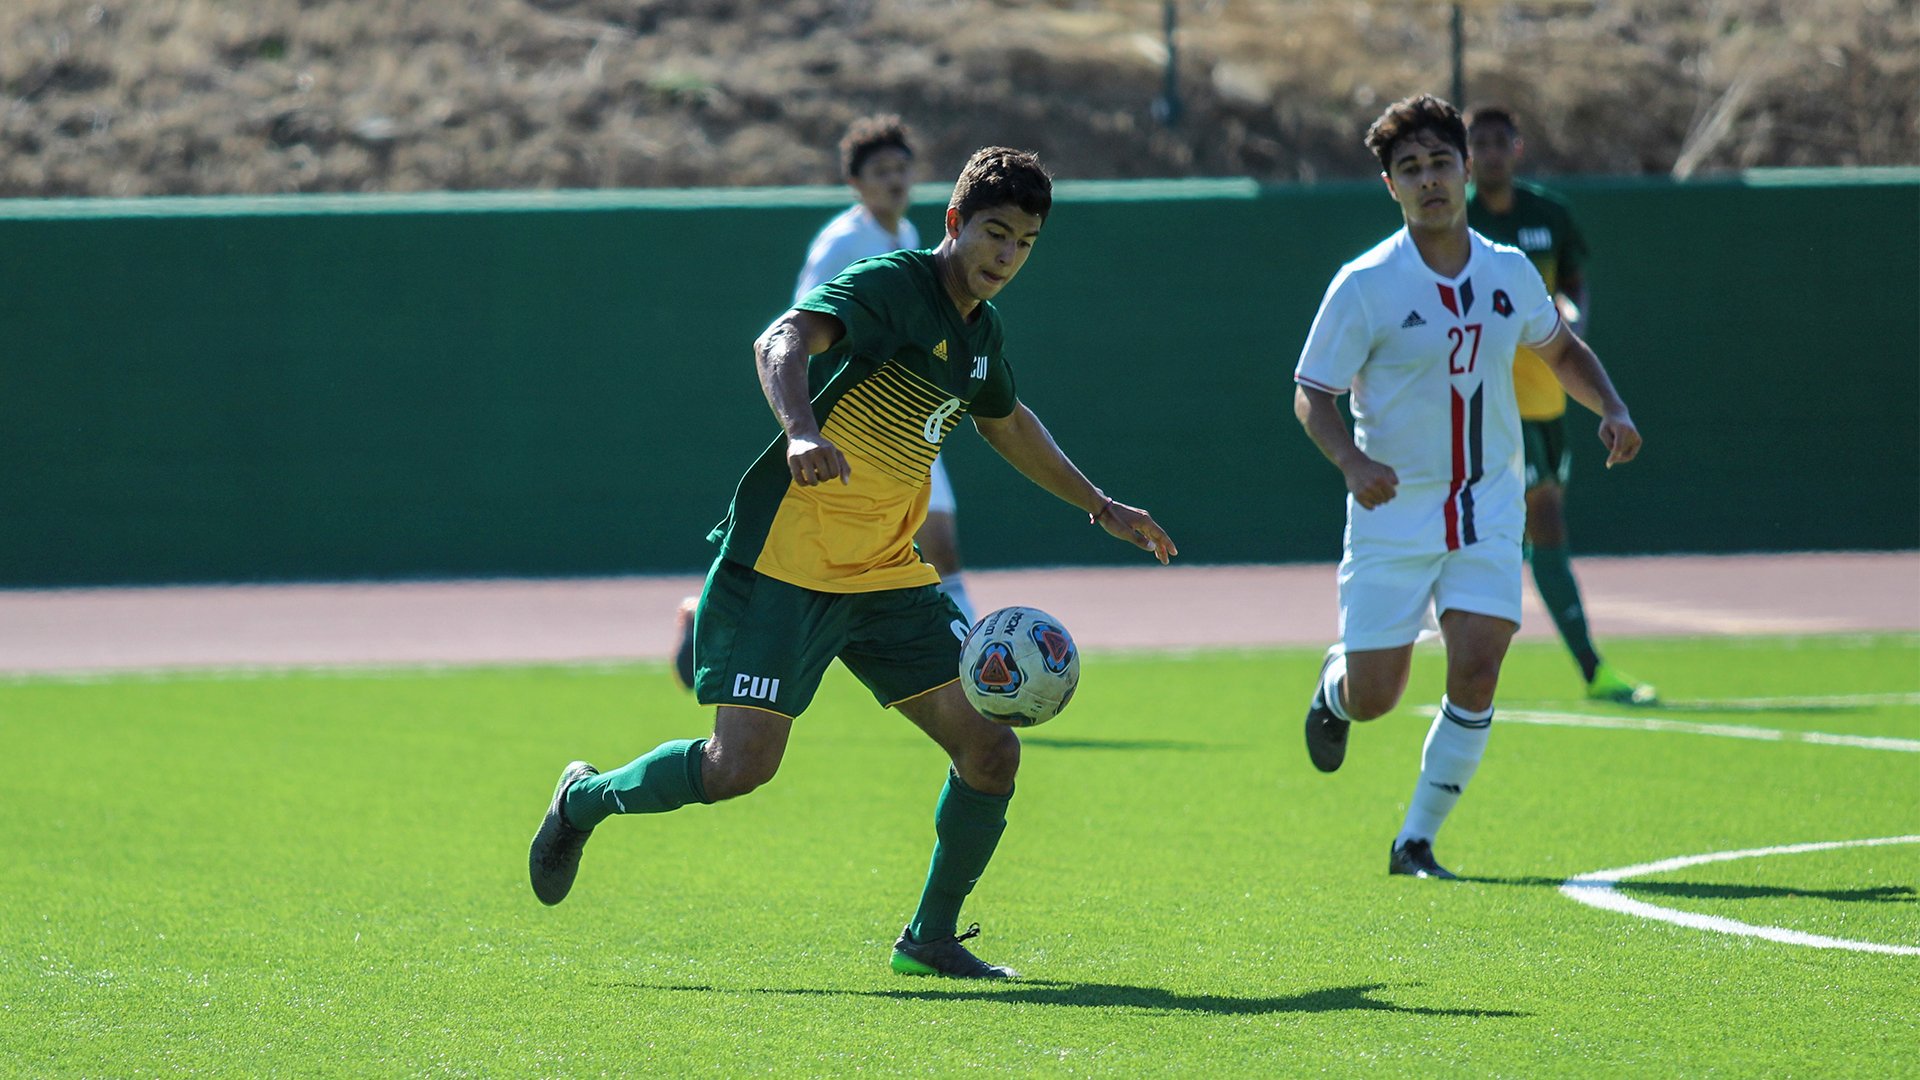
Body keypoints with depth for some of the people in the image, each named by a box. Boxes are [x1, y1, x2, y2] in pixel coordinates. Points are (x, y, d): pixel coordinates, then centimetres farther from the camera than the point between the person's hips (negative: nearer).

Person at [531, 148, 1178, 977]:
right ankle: (586, 799, 13)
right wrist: (802, 432, -50)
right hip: (785, 561, -8)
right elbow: (782, 341, -31)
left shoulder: (980, 332, 13)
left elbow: (1007, 424, 36)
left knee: (990, 750, -3)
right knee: (740, 766, -15)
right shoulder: (891, 286, -13)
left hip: (885, 574, 8)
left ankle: (930, 939, 12)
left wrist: (1099, 505, 39)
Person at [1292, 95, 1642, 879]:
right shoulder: (1363, 286, -10)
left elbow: (1561, 349, 22)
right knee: (1373, 697, -2)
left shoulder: (1510, 274, 3)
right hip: (1395, 510, -2)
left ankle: (1416, 842, -1)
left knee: (1476, 669, -15)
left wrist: (1612, 410, 4)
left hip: (1488, 508, 3)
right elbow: (1312, 393, -7)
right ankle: (1335, 686, 38)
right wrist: (1352, 462, -26)